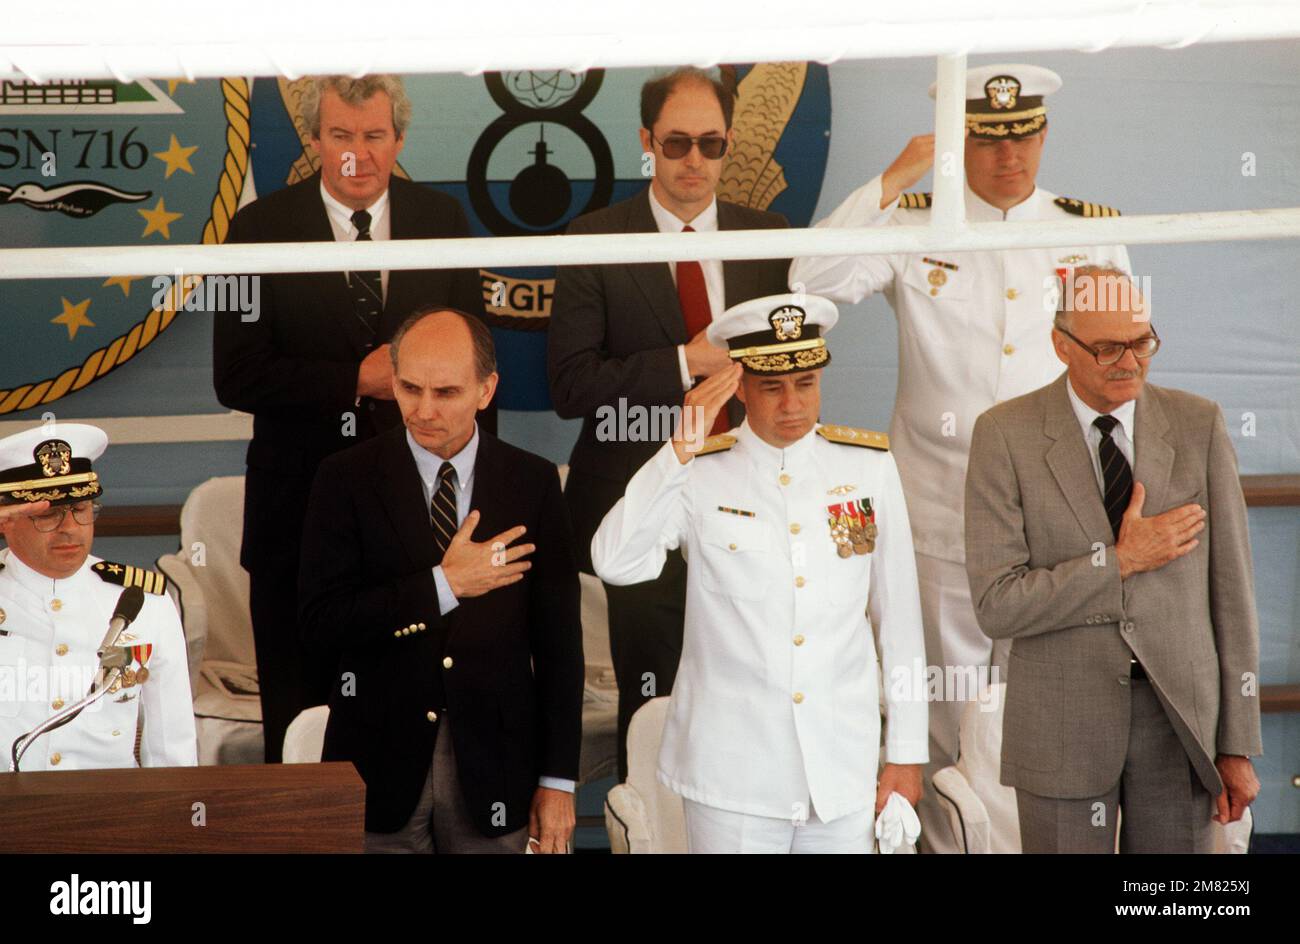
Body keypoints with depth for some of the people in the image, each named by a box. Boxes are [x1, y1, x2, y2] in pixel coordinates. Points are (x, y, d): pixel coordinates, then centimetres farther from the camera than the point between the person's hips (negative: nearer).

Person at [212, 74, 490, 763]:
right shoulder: (262, 228, -4)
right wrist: (355, 380, -18)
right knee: (297, 712, 9)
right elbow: (237, 377, -10)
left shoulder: (442, 221, 4)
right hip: (301, 506, -1)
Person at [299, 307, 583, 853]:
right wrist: (443, 584, -18)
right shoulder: (347, 479, -3)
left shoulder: (532, 483, 1)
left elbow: (557, 640, 2)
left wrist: (557, 779, 1)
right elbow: (321, 624, -10)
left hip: (492, 763, 1)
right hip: (382, 762, -1)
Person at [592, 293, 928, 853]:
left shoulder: (868, 466, 2)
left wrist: (906, 752, 7)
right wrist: (683, 448, -21)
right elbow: (614, 564, -19)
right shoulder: (698, 475, -3)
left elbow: (899, 616, 6)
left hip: (843, 774, 2)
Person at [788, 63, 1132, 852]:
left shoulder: (1091, 230, 6)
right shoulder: (913, 226, 0)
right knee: (948, 709, 8)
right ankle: (947, 845, 23)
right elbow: (813, 281, -15)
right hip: (943, 514, -1)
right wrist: (893, 180, -16)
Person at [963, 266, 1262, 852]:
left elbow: (1230, 590, 2)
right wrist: (1120, 562, -15)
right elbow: (997, 605, -11)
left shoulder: (1198, 426, 1)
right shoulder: (1005, 435, -6)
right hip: (1064, 723, -2)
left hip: (1181, 716, 2)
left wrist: (1237, 744, 0)